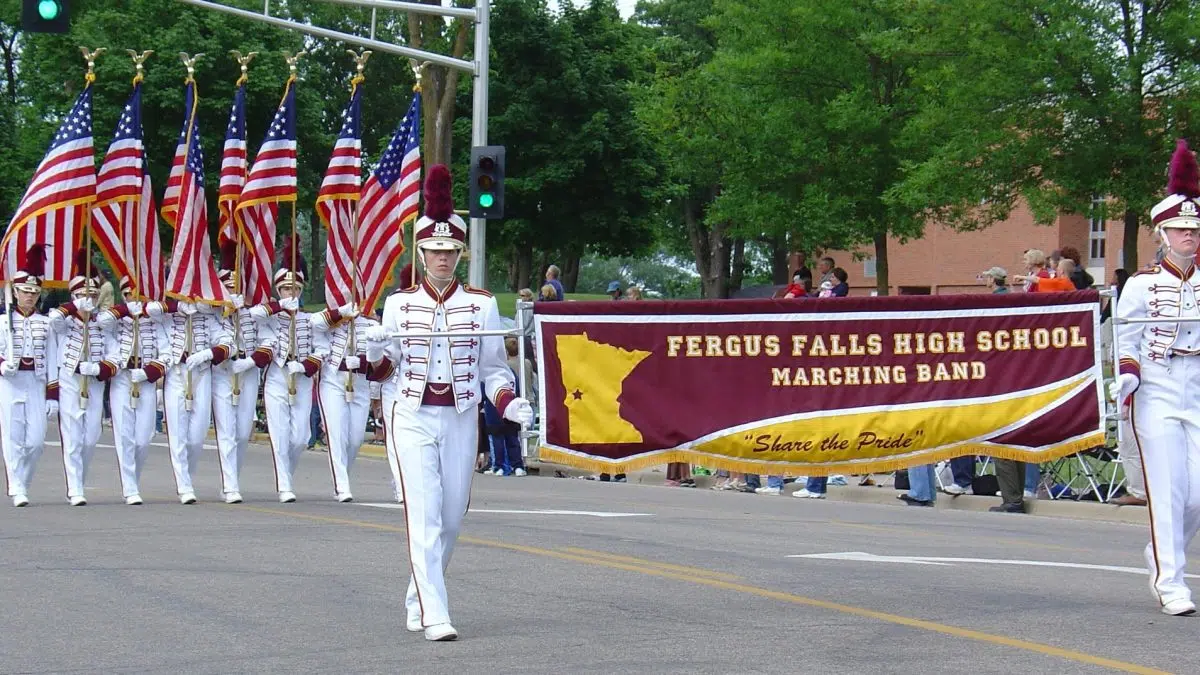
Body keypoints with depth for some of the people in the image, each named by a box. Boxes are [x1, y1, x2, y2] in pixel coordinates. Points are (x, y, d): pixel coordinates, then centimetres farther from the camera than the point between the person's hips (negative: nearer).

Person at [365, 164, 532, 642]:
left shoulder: (481, 305, 5)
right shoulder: (400, 304, 4)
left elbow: (493, 368, 8)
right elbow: (389, 368, 8)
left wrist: (509, 404, -9)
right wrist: (375, 354, -14)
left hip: (461, 421, 2)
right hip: (412, 419, -2)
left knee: (451, 520, 9)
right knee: (424, 517, -12)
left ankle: (418, 599, 30)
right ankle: (434, 616, -14)